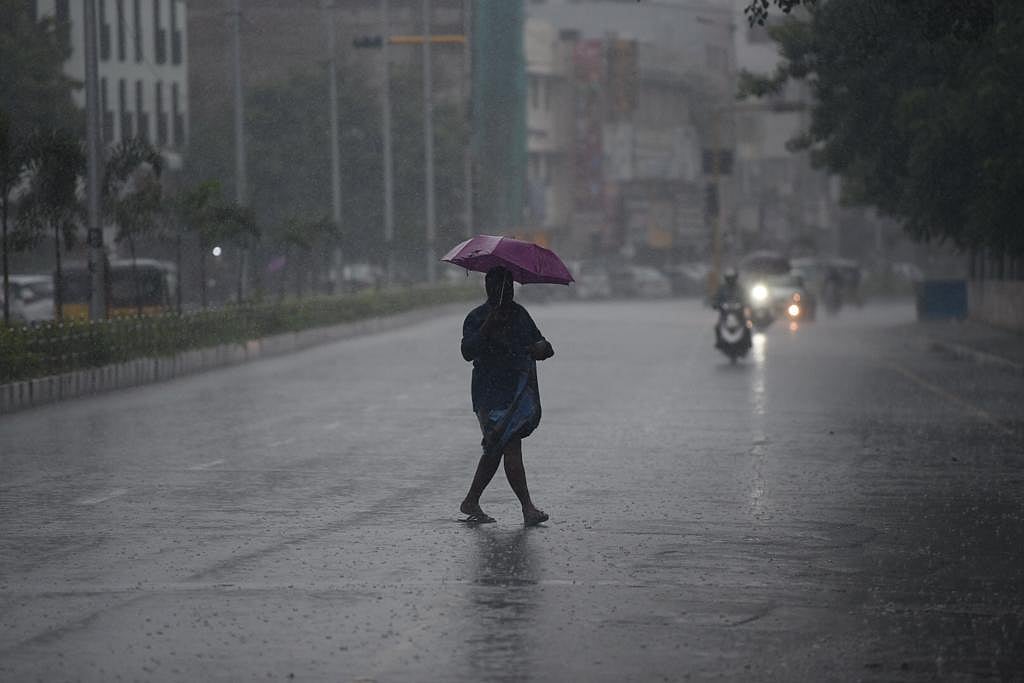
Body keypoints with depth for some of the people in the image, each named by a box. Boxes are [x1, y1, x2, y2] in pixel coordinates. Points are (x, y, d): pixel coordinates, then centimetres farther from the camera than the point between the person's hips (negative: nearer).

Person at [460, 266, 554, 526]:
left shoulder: (520, 314, 15)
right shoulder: (476, 318, -3)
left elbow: (540, 345, 15)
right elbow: (467, 352, -17)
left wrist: (543, 347, -9)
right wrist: (487, 329, -29)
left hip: (520, 394, 6)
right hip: (491, 394, -6)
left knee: (495, 449, 11)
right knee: (511, 448, -12)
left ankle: (471, 502, 22)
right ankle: (528, 507, -14)